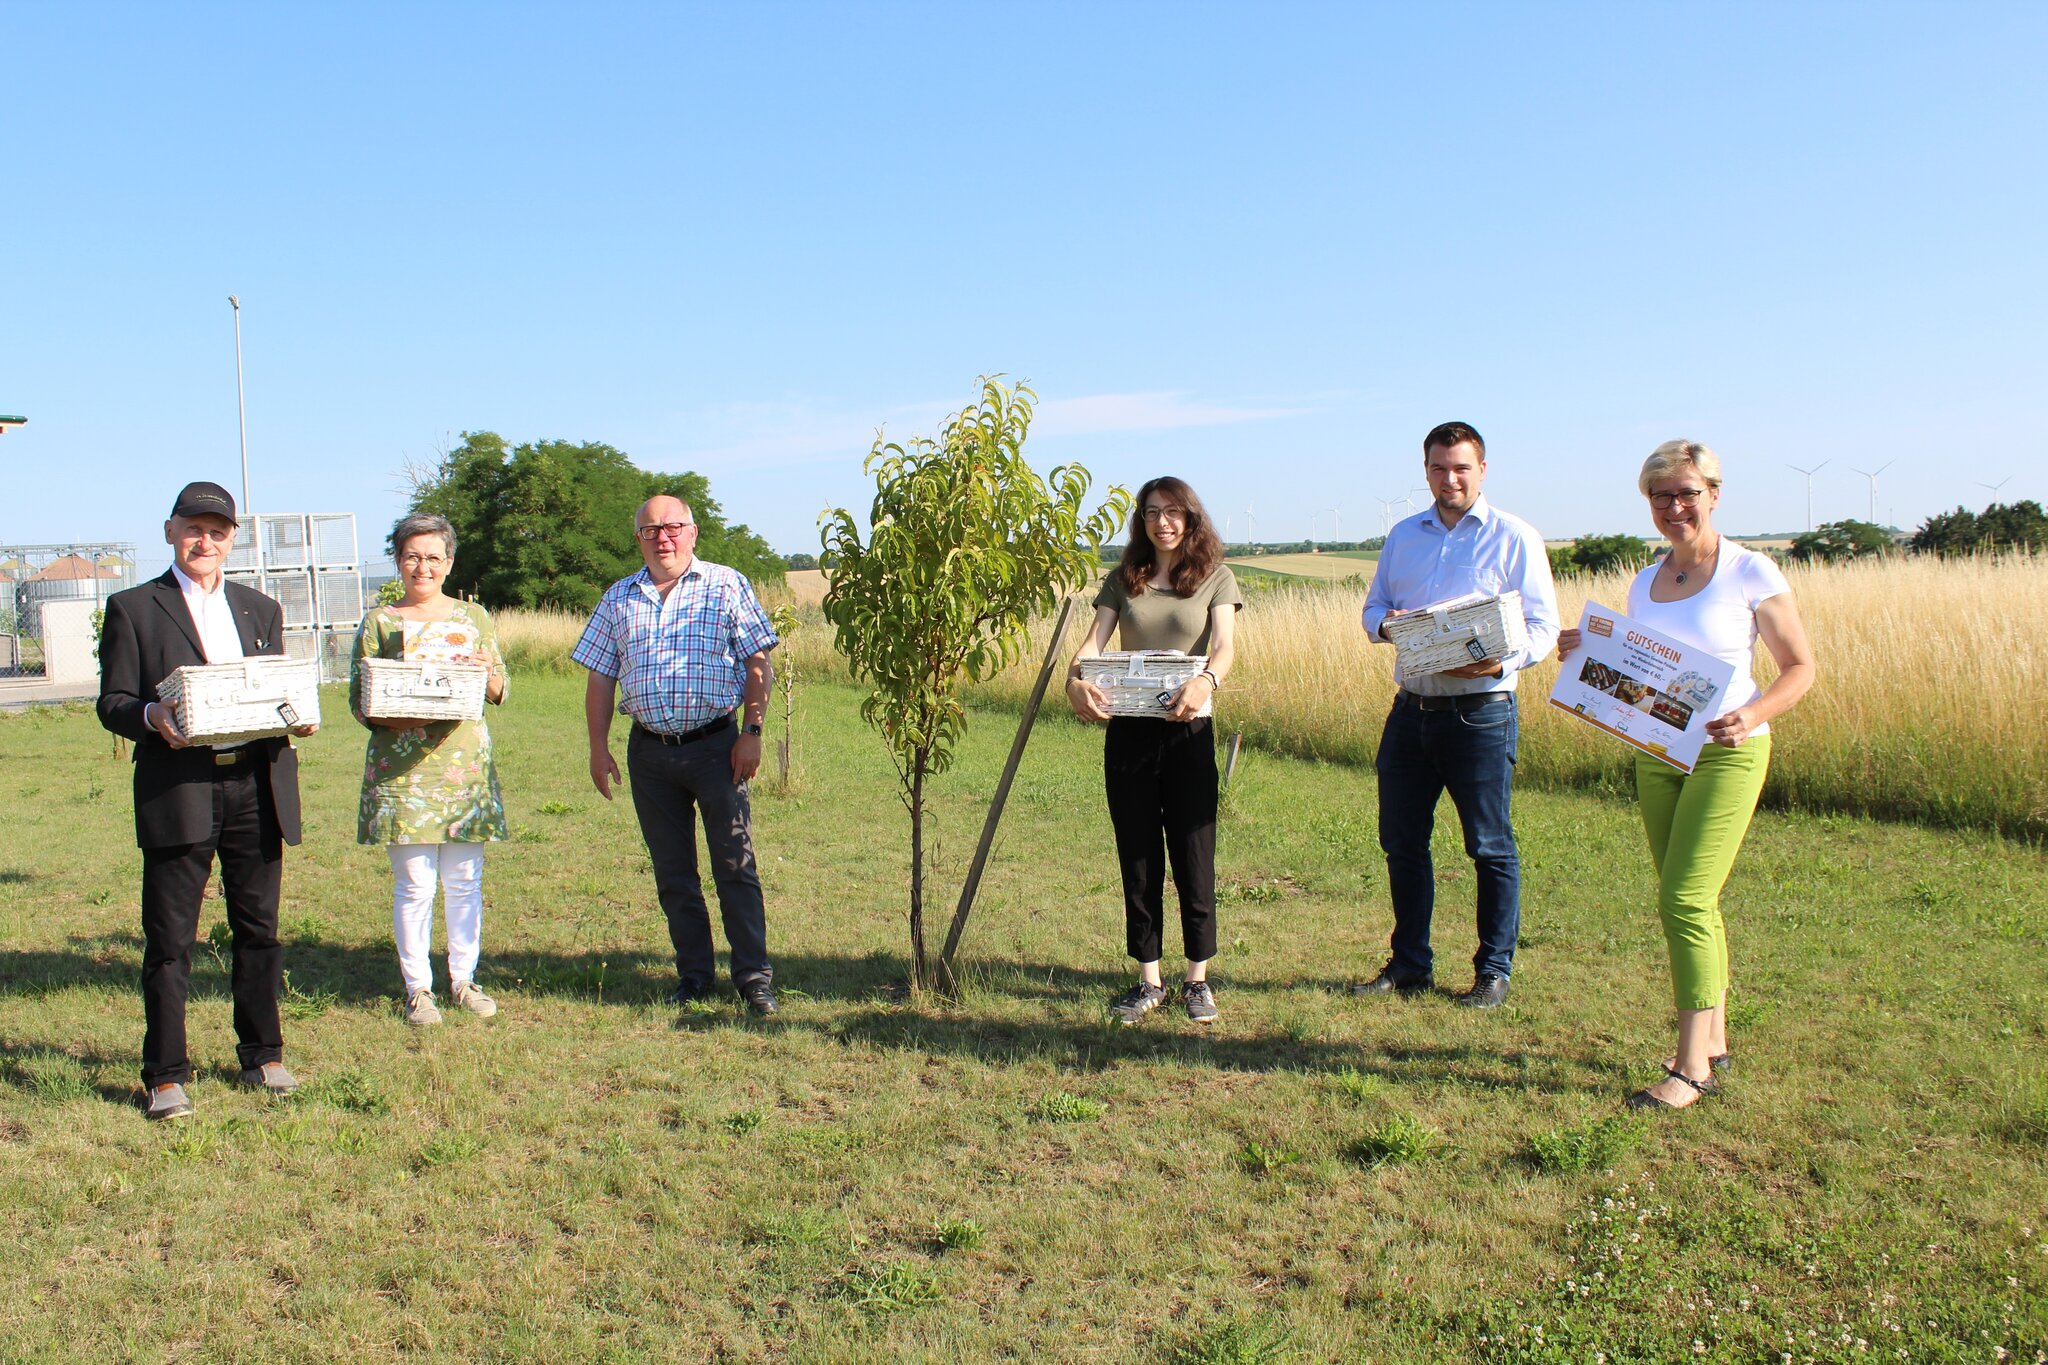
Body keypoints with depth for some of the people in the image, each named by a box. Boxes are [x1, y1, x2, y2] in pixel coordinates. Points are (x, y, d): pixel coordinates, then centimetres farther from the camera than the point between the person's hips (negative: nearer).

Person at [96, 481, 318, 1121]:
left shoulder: (261, 610, 17)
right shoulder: (133, 608, 6)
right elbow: (113, 703, 1)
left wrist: (297, 718, -4)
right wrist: (153, 717, -21)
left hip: (257, 786, 4)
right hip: (177, 792, -3)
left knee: (259, 929, 10)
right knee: (169, 940, 0)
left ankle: (262, 1056, 22)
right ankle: (165, 1077, 9)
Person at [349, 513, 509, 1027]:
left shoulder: (473, 616, 13)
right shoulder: (379, 622, 7)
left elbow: (500, 690, 11)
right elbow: (359, 700, 3)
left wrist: (483, 671, -12)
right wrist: (398, 719, -17)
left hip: (466, 766, 2)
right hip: (403, 767, -2)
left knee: (465, 880, 4)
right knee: (414, 883, -2)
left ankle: (464, 978, 17)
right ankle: (417, 988, 9)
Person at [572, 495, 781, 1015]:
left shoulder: (727, 585, 2)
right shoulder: (619, 598, 12)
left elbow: (759, 666, -1)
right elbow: (601, 678, 13)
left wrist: (751, 732, -9)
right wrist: (599, 748, 5)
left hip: (715, 745, -4)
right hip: (649, 751, 4)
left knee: (735, 866, -2)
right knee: (672, 873, 9)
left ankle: (754, 976, 5)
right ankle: (694, 975, 20)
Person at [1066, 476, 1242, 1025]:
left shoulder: (1216, 578, 3)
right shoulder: (1123, 581, 10)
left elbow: (1225, 647, -12)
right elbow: (1094, 641, -1)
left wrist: (1206, 681, -35)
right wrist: (1075, 680, -23)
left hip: (1188, 733, -2)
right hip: (1128, 732, 3)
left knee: (1193, 860, 1)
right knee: (1138, 860, 7)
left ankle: (1198, 980, 15)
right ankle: (1149, 981, 18)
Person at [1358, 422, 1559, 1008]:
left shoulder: (1515, 537, -2)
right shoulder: (1403, 535, 13)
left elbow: (1543, 626, -5)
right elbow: (1373, 607, 15)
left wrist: (1502, 660, -25)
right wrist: (1386, 622, -9)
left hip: (1480, 713, -5)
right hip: (1411, 710, 5)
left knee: (1491, 848, 3)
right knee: (1401, 842, 11)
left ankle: (1493, 971, 16)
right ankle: (1410, 963, 25)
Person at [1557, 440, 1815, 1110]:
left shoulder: (1751, 573, -7)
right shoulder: (1644, 584, 10)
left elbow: (1801, 666, -4)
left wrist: (1752, 715, -22)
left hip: (1726, 755, -6)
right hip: (1655, 756, 6)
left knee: (1683, 900, -13)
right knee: (1691, 903, 12)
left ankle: (1691, 1066, -5)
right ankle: (1713, 1038, 25)